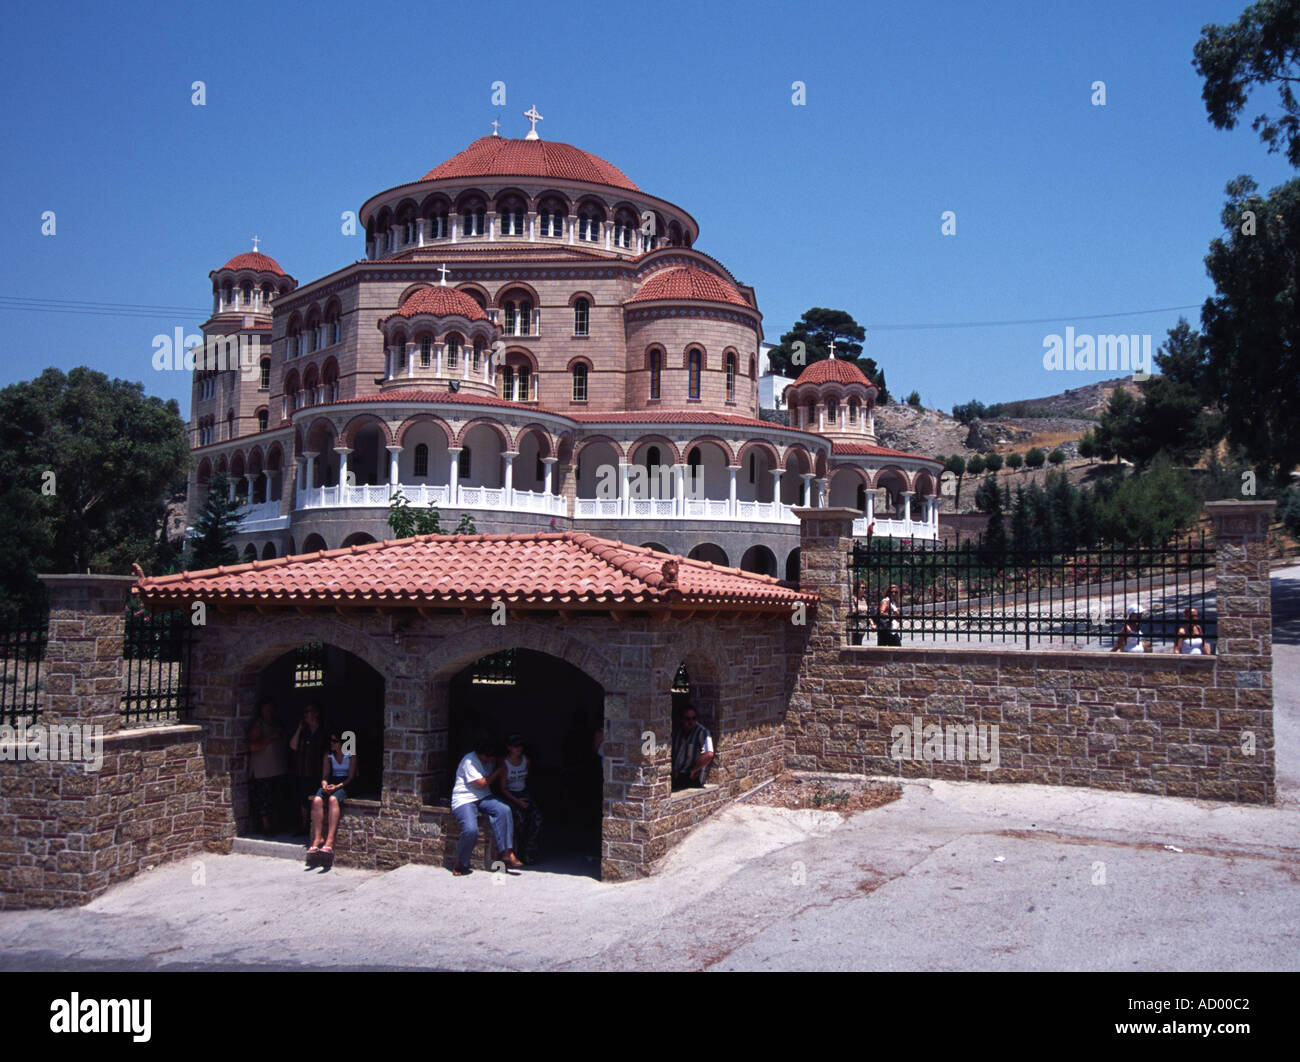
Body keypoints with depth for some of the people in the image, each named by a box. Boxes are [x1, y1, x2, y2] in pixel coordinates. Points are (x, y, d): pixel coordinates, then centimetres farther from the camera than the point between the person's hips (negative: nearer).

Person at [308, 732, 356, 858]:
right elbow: (325, 775, 10)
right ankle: (317, 839, -30)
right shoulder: (328, 755, 12)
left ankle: (330, 841, -43)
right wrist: (324, 785, -13)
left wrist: (337, 786, -21)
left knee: (333, 799, -37)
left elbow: (351, 777, -7)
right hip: (331, 784, 5)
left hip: (345, 785, -5)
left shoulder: (351, 755, -2)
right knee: (317, 800, -28)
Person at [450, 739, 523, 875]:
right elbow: (481, 784, -16)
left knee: (504, 810, -24)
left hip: (483, 797, 7)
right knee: (471, 830, -32)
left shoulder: (490, 760, 9)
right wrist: (498, 771, -8)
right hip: (464, 800, -6)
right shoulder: (469, 761, -16)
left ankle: (507, 853, -23)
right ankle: (460, 863, -5)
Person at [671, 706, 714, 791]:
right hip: (676, 775, 5)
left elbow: (709, 755, -23)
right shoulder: (676, 731, 12)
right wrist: (673, 771, 4)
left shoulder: (702, 732, -8)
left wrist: (692, 771, -16)